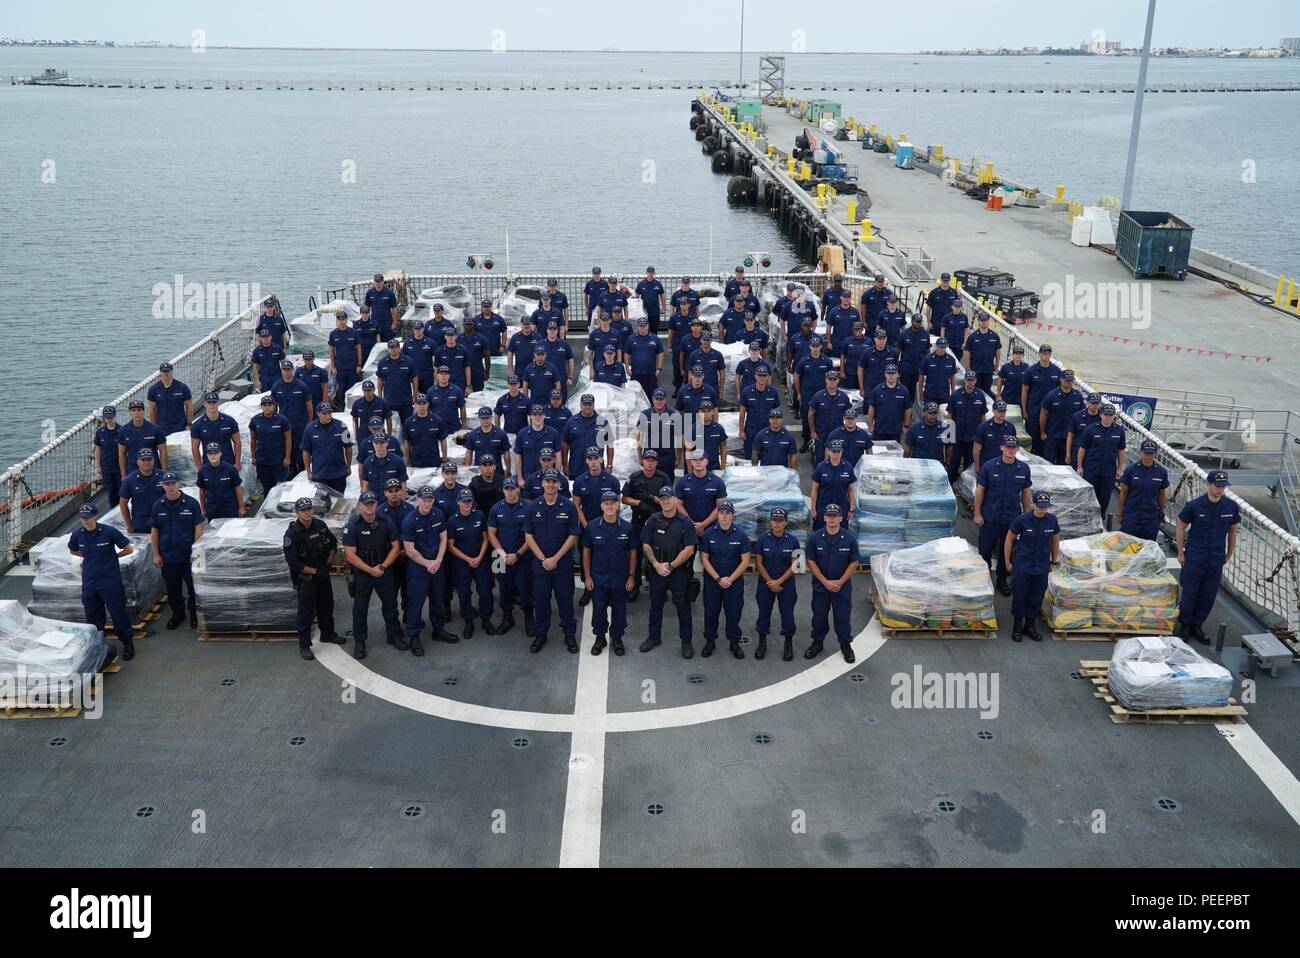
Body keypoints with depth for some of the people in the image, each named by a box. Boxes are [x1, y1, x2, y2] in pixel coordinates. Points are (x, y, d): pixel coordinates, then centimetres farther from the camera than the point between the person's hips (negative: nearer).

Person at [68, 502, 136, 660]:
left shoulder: (108, 532, -14)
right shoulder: (77, 534, -2)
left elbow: (129, 549, -5)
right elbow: (73, 551, 20)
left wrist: (112, 556, 3)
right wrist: (90, 556, 9)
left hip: (111, 580, -4)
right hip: (89, 581, 4)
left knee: (118, 613, 0)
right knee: (93, 616, 13)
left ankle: (127, 643, 14)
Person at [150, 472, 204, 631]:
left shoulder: (191, 504, -6)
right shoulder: (158, 506, 2)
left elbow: (198, 528, -5)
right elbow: (154, 531, 7)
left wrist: (196, 550, -9)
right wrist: (156, 554, 4)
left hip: (189, 555, -3)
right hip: (167, 557, 3)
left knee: (193, 586, 4)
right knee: (172, 587, 13)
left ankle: (195, 613, 21)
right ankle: (178, 613, 30)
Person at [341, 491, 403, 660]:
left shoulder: (386, 522, -5)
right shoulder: (352, 525, -13)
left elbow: (396, 547, -3)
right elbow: (350, 554, -15)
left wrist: (382, 567, -12)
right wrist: (370, 570, -16)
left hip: (385, 571, 2)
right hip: (362, 572, -2)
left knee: (390, 604, 12)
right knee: (360, 608, 8)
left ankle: (394, 635, 29)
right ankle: (359, 641, 20)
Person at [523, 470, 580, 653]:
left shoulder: (569, 506, -5)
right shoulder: (533, 507, 1)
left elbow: (572, 536, -6)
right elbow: (528, 535, 1)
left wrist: (555, 559, -11)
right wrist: (543, 558, -8)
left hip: (563, 563, -2)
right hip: (540, 562, 2)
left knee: (565, 599, 5)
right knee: (540, 599, 9)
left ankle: (570, 634, 18)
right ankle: (540, 634, 22)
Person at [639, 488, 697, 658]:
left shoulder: (685, 522, -6)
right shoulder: (653, 521, 2)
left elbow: (689, 549, -9)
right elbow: (646, 545, 1)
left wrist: (671, 566, -13)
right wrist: (657, 565, -11)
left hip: (679, 571, -2)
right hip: (657, 570, 3)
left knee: (682, 606, 4)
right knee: (656, 604, 14)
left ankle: (687, 641, 15)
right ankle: (654, 637, 29)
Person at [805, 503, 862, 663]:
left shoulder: (850, 539, -10)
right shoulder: (815, 537, -9)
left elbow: (854, 563, -4)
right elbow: (811, 562, -6)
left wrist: (840, 582, -10)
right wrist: (826, 582, -12)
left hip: (843, 586, -1)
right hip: (820, 585, 1)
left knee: (843, 616, 7)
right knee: (819, 615, 11)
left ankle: (845, 644, 24)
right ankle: (818, 642, 29)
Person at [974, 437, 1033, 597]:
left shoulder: (1024, 468, -1)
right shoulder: (989, 466, -8)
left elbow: (1025, 492, 8)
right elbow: (980, 490, -2)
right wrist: (977, 513, -3)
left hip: (1012, 518, 2)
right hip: (990, 517, -2)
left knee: (1006, 551, 13)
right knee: (985, 550, 6)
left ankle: (1002, 579, 29)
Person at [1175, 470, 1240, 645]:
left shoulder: (1232, 507, -4)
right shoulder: (1194, 505, -12)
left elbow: (1232, 531, 10)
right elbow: (1181, 528, 0)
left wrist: (1228, 556, 13)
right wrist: (1180, 553, 1)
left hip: (1216, 561, 3)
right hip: (1194, 558, -3)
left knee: (1208, 597, 9)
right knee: (1188, 594, 3)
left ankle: (1197, 626, 25)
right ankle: (1185, 624, 21)